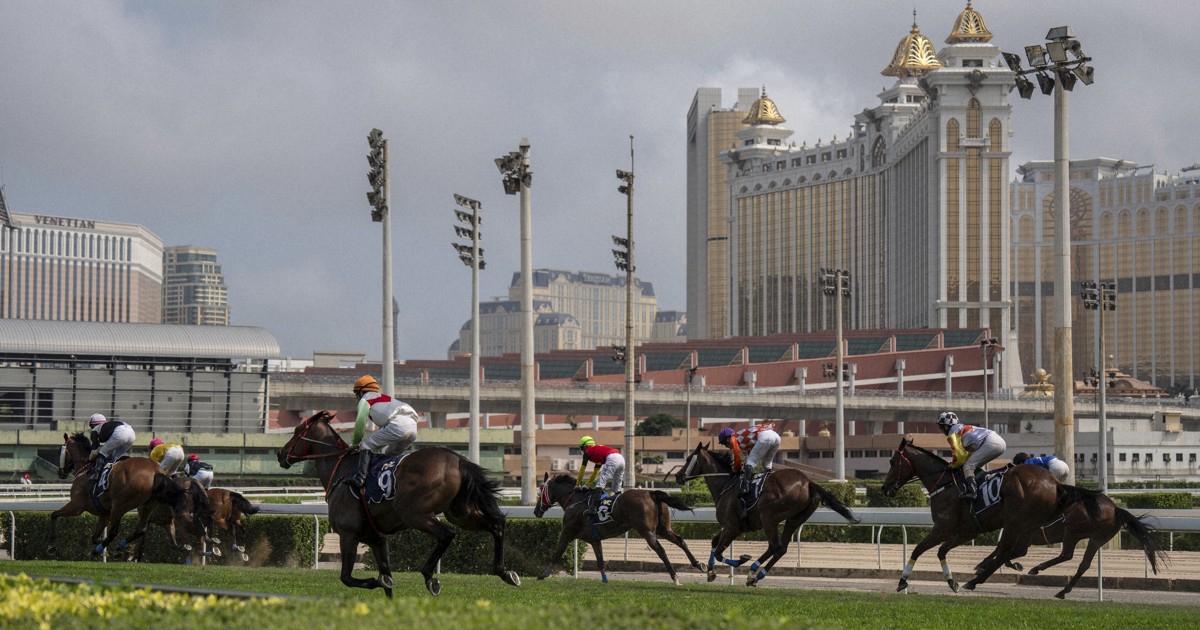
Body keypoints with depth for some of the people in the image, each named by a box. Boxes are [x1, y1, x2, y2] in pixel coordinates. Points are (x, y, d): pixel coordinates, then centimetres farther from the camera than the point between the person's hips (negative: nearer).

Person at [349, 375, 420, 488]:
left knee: (367, 444, -2)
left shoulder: (365, 400, 17)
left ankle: (360, 477, -18)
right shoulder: (384, 398, 41)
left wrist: (355, 443, 24)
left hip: (398, 424, -8)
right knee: (391, 453, 27)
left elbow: (360, 423, 10)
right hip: (413, 426, 8)